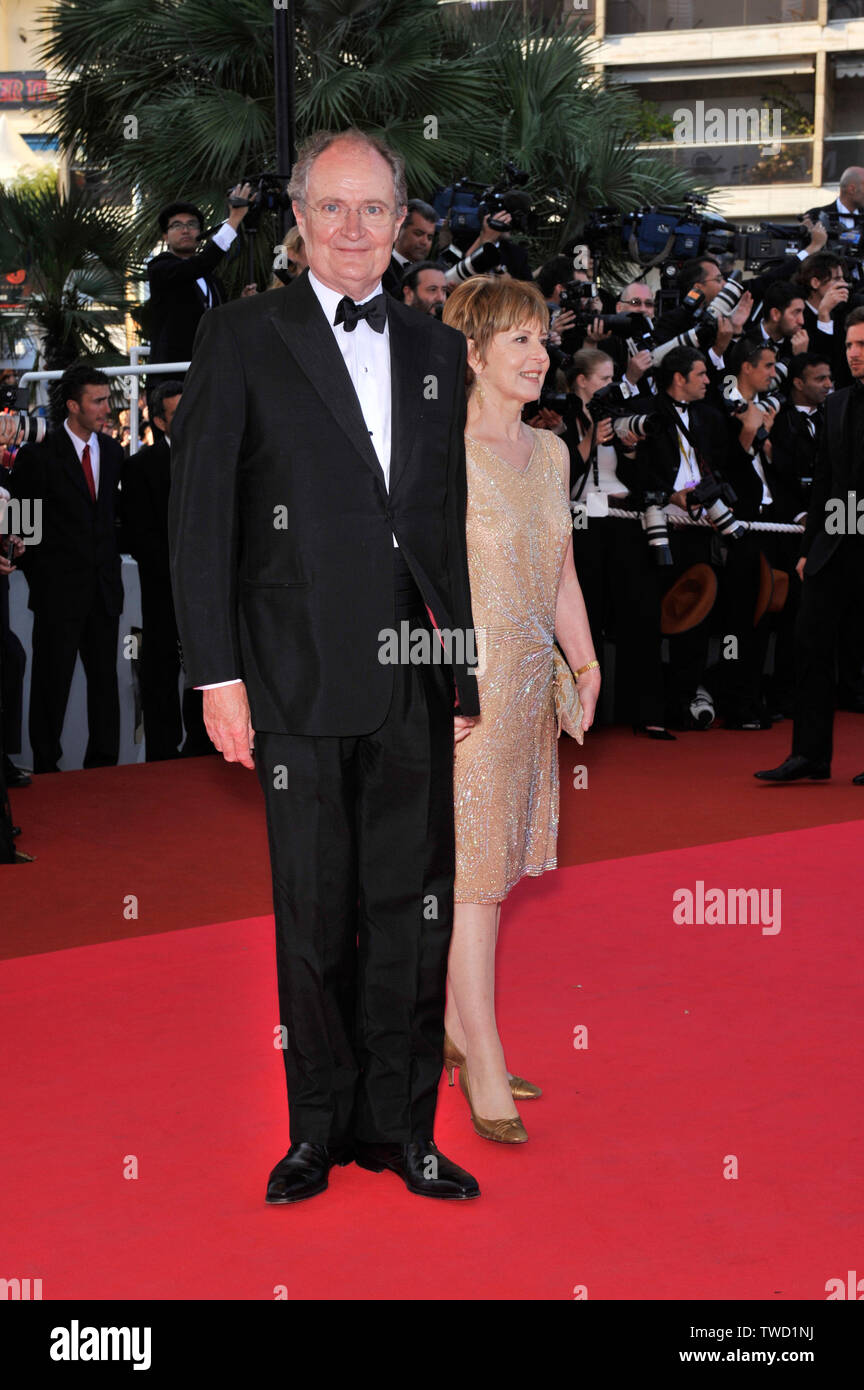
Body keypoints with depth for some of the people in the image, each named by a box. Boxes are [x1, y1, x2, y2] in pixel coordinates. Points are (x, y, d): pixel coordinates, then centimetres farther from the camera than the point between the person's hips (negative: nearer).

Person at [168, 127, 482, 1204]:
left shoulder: (437, 349, 14)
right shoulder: (241, 338, 1)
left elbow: (454, 521, 16)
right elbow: (198, 516, -3)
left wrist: (467, 670, 12)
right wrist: (217, 674, -10)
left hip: (416, 678, 3)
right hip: (300, 674, -3)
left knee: (412, 909, 6)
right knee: (313, 915, 5)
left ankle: (399, 1125, 19)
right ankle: (319, 1127, 19)